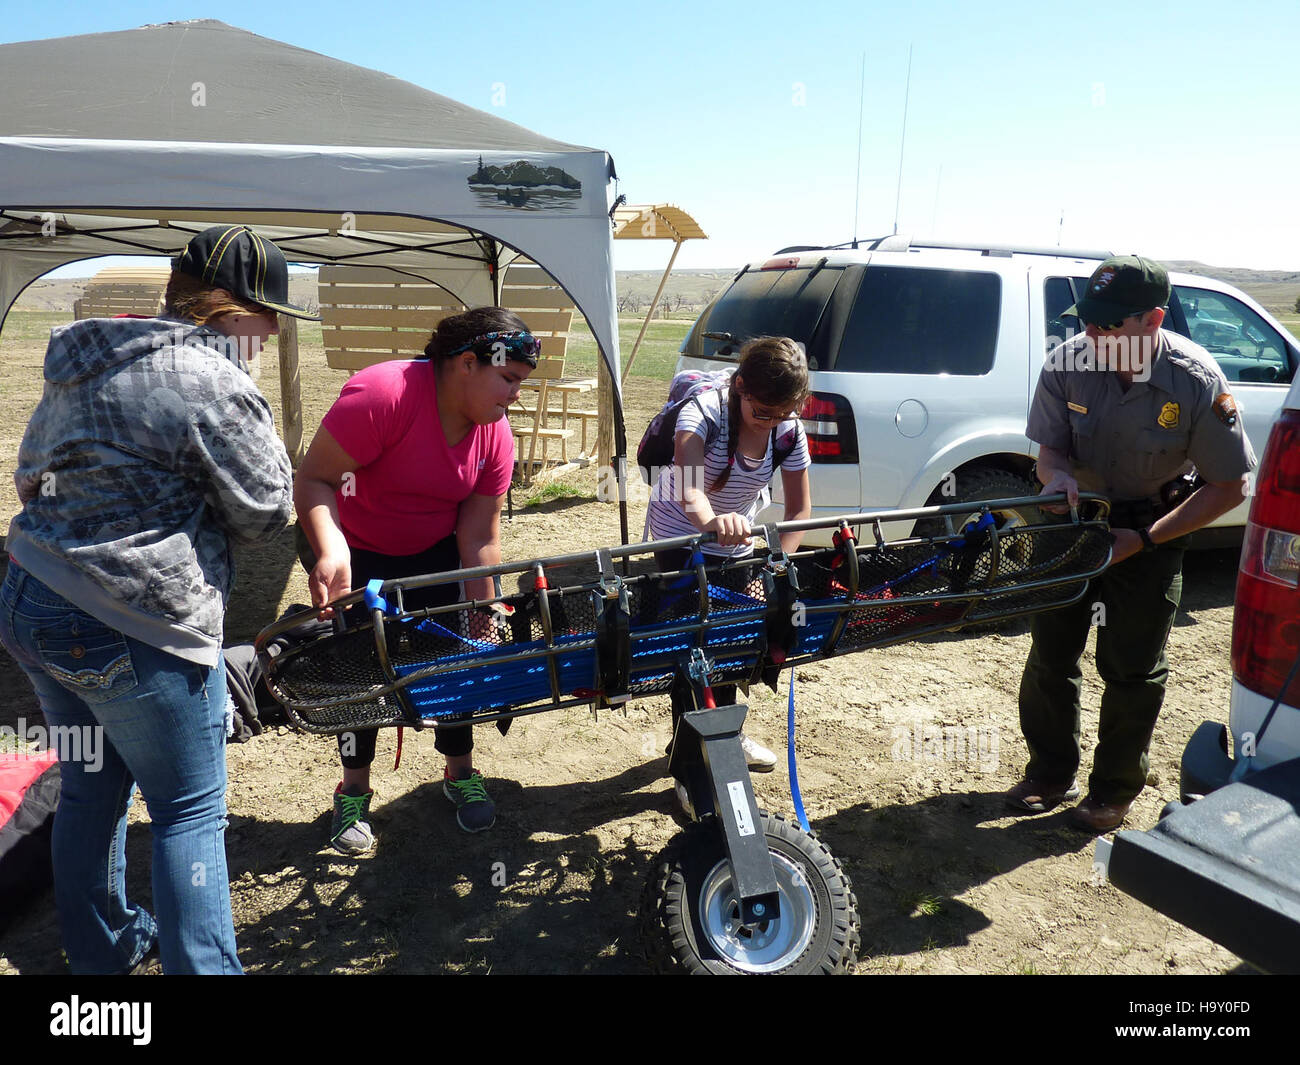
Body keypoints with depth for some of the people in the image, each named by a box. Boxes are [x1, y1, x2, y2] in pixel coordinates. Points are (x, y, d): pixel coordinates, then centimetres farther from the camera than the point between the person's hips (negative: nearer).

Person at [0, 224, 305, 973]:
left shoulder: (84, 364, 12)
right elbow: (266, 511, -10)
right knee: (192, 811, 5)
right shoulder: (214, 385, -17)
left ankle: (100, 950, 41)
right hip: (134, 631, -9)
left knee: (92, 785, 23)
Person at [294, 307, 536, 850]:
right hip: (354, 551, -4)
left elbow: (479, 537, -11)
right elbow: (314, 480, -31)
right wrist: (330, 552, -48)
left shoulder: (495, 435, -14)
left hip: (432, 550, 5)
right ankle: (354, 790, 18)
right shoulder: (382, 394, -32)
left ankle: (459, 772, 23)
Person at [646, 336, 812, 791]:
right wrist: (710, 520, -69)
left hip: (735, 543, 5)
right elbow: (688, 485, -48)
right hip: (681, 536, -4)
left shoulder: (789, 431, -15)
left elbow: (800, 508, -9)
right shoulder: (703, 412, -29)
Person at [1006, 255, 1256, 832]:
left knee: (1131, 669, 3)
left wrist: (1142, 540, -22)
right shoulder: (1067, 362, -18)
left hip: (1149, 529, -2)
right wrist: (1057, 474, -30)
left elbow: (1227, 487, -15)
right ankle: (1050, 774, 27)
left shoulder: (1196, 381, -23)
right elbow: (1050, 445, -6)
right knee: (1050, 653, 7)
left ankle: (1114, 791, 24)